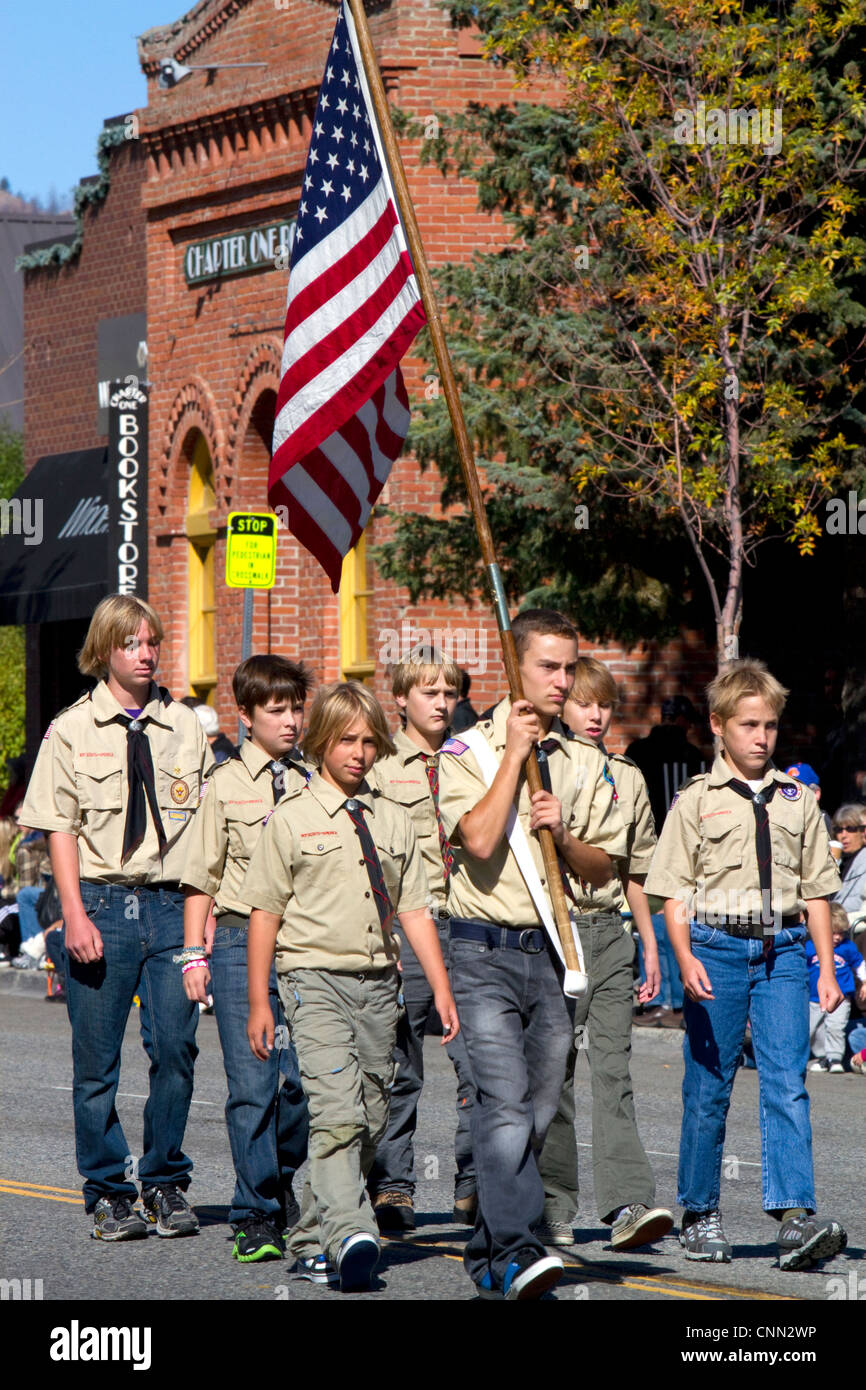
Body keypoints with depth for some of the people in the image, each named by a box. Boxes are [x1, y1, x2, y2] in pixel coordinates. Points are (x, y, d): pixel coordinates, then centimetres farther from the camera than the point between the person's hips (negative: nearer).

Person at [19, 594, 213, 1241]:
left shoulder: (185, 726, 8)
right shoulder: (72, 731, 1)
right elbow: (61, 829, -1)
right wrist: (77, 916, -10)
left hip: (170, 902, 2)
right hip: (101, 901, -2)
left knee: (176, 1048, -3)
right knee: (96, 1059, 2)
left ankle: (165, 1182, 14)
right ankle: (109, 1192, 14)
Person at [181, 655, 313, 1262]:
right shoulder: (227, 785, 5)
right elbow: (202, 877, 8)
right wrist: (194, 953, 1)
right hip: (243, 938, -2)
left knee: (305, 1078, -1)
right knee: (252, 1085, -5)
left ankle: (281, 1178, 25)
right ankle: (257, 1217, 2)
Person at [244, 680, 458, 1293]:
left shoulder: (393, 820, 12)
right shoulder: (292, 818, 0)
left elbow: (414, 910, 13)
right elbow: (266, 912, 2)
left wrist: (442, 990, 6)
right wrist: (260, 1002, 0)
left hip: (378, 983, 5)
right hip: (316, 978, -5)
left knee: (371, 1122, 5)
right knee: (338, 1113, -20)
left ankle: (312, 1240, 17)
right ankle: (350, 1235, -29)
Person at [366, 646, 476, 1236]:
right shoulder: (380, 767, 4)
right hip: (404, 926, -2)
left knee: (480, 1061, -6)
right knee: (398, 1068, 2)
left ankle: (474, 1188, 3)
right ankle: (393, 1190, 11)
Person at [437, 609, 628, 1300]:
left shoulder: (587, 764, 13)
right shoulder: (467, 751, -1)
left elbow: (603, 868, 14)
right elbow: (480, 839, -17)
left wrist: (564, 834, -6)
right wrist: (515, 751, -11)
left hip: (556, 956, 5)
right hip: (487, 953, -5)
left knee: (538, 1112, 5)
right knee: (504, 1104, -18)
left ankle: (487, 1253, 16)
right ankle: (516, 1250, -26)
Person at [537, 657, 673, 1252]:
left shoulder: (628, 779, 13)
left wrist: (650, 944, 16)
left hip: (611, 932, 3)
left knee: (613, 1064, -6)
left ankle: (629, 1202, -15)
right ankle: (554, 1206, 10)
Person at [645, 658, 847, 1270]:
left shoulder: (796, 800, 11)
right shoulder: (697, 801, 2)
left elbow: (816, 890, 15)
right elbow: (675, 892, 0)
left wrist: (827, 967, 9)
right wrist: (685, 957, -14)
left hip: (782, 949, 2)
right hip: (717, 946, -1)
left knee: (787, 1083, -10)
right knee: (708, 1088, 4)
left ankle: (796, 1218, -17)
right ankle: (701, 1215, 17)